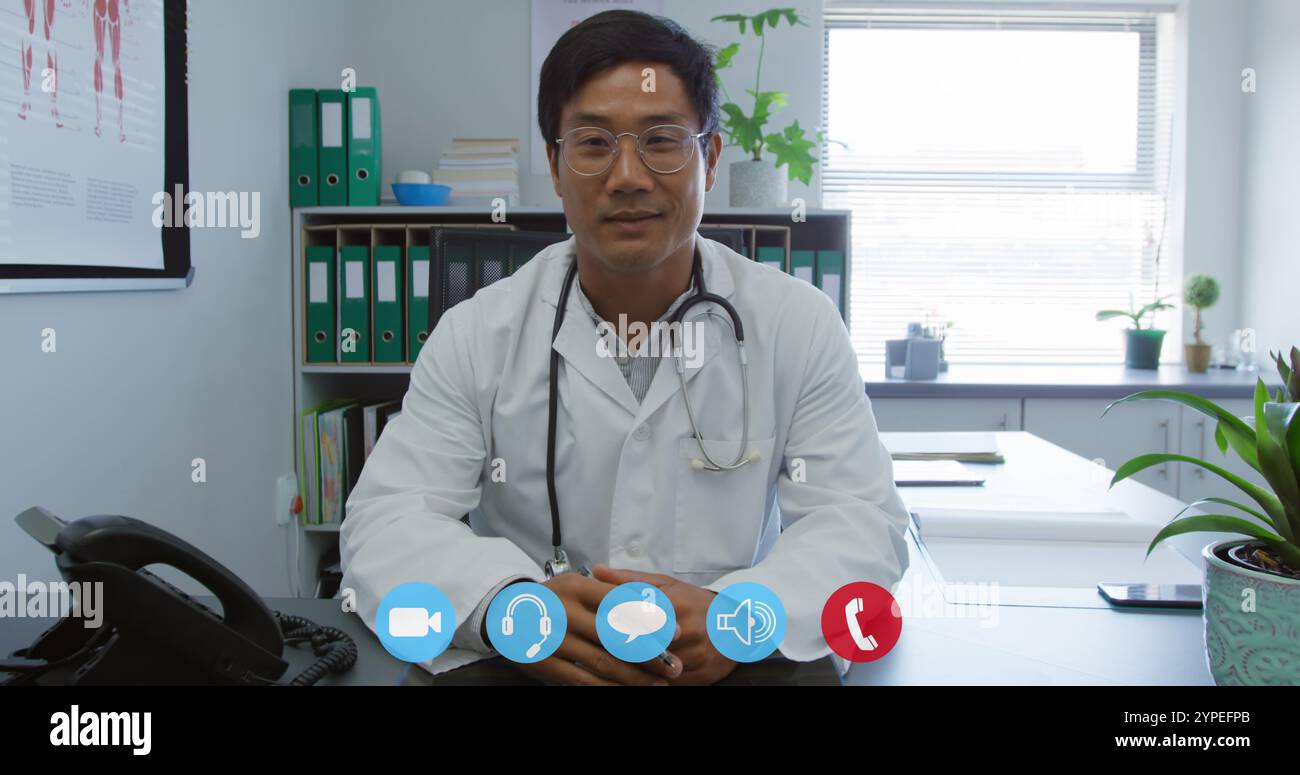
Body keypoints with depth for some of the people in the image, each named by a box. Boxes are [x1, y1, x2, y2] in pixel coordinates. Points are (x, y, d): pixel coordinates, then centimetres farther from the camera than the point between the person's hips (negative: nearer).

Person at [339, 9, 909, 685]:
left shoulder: (799, 324, -1)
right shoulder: (476, 336, -1)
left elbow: (863, 521, -6)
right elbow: (383, 520, -7)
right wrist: (505, 606, -29)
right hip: (524, 668, 2)